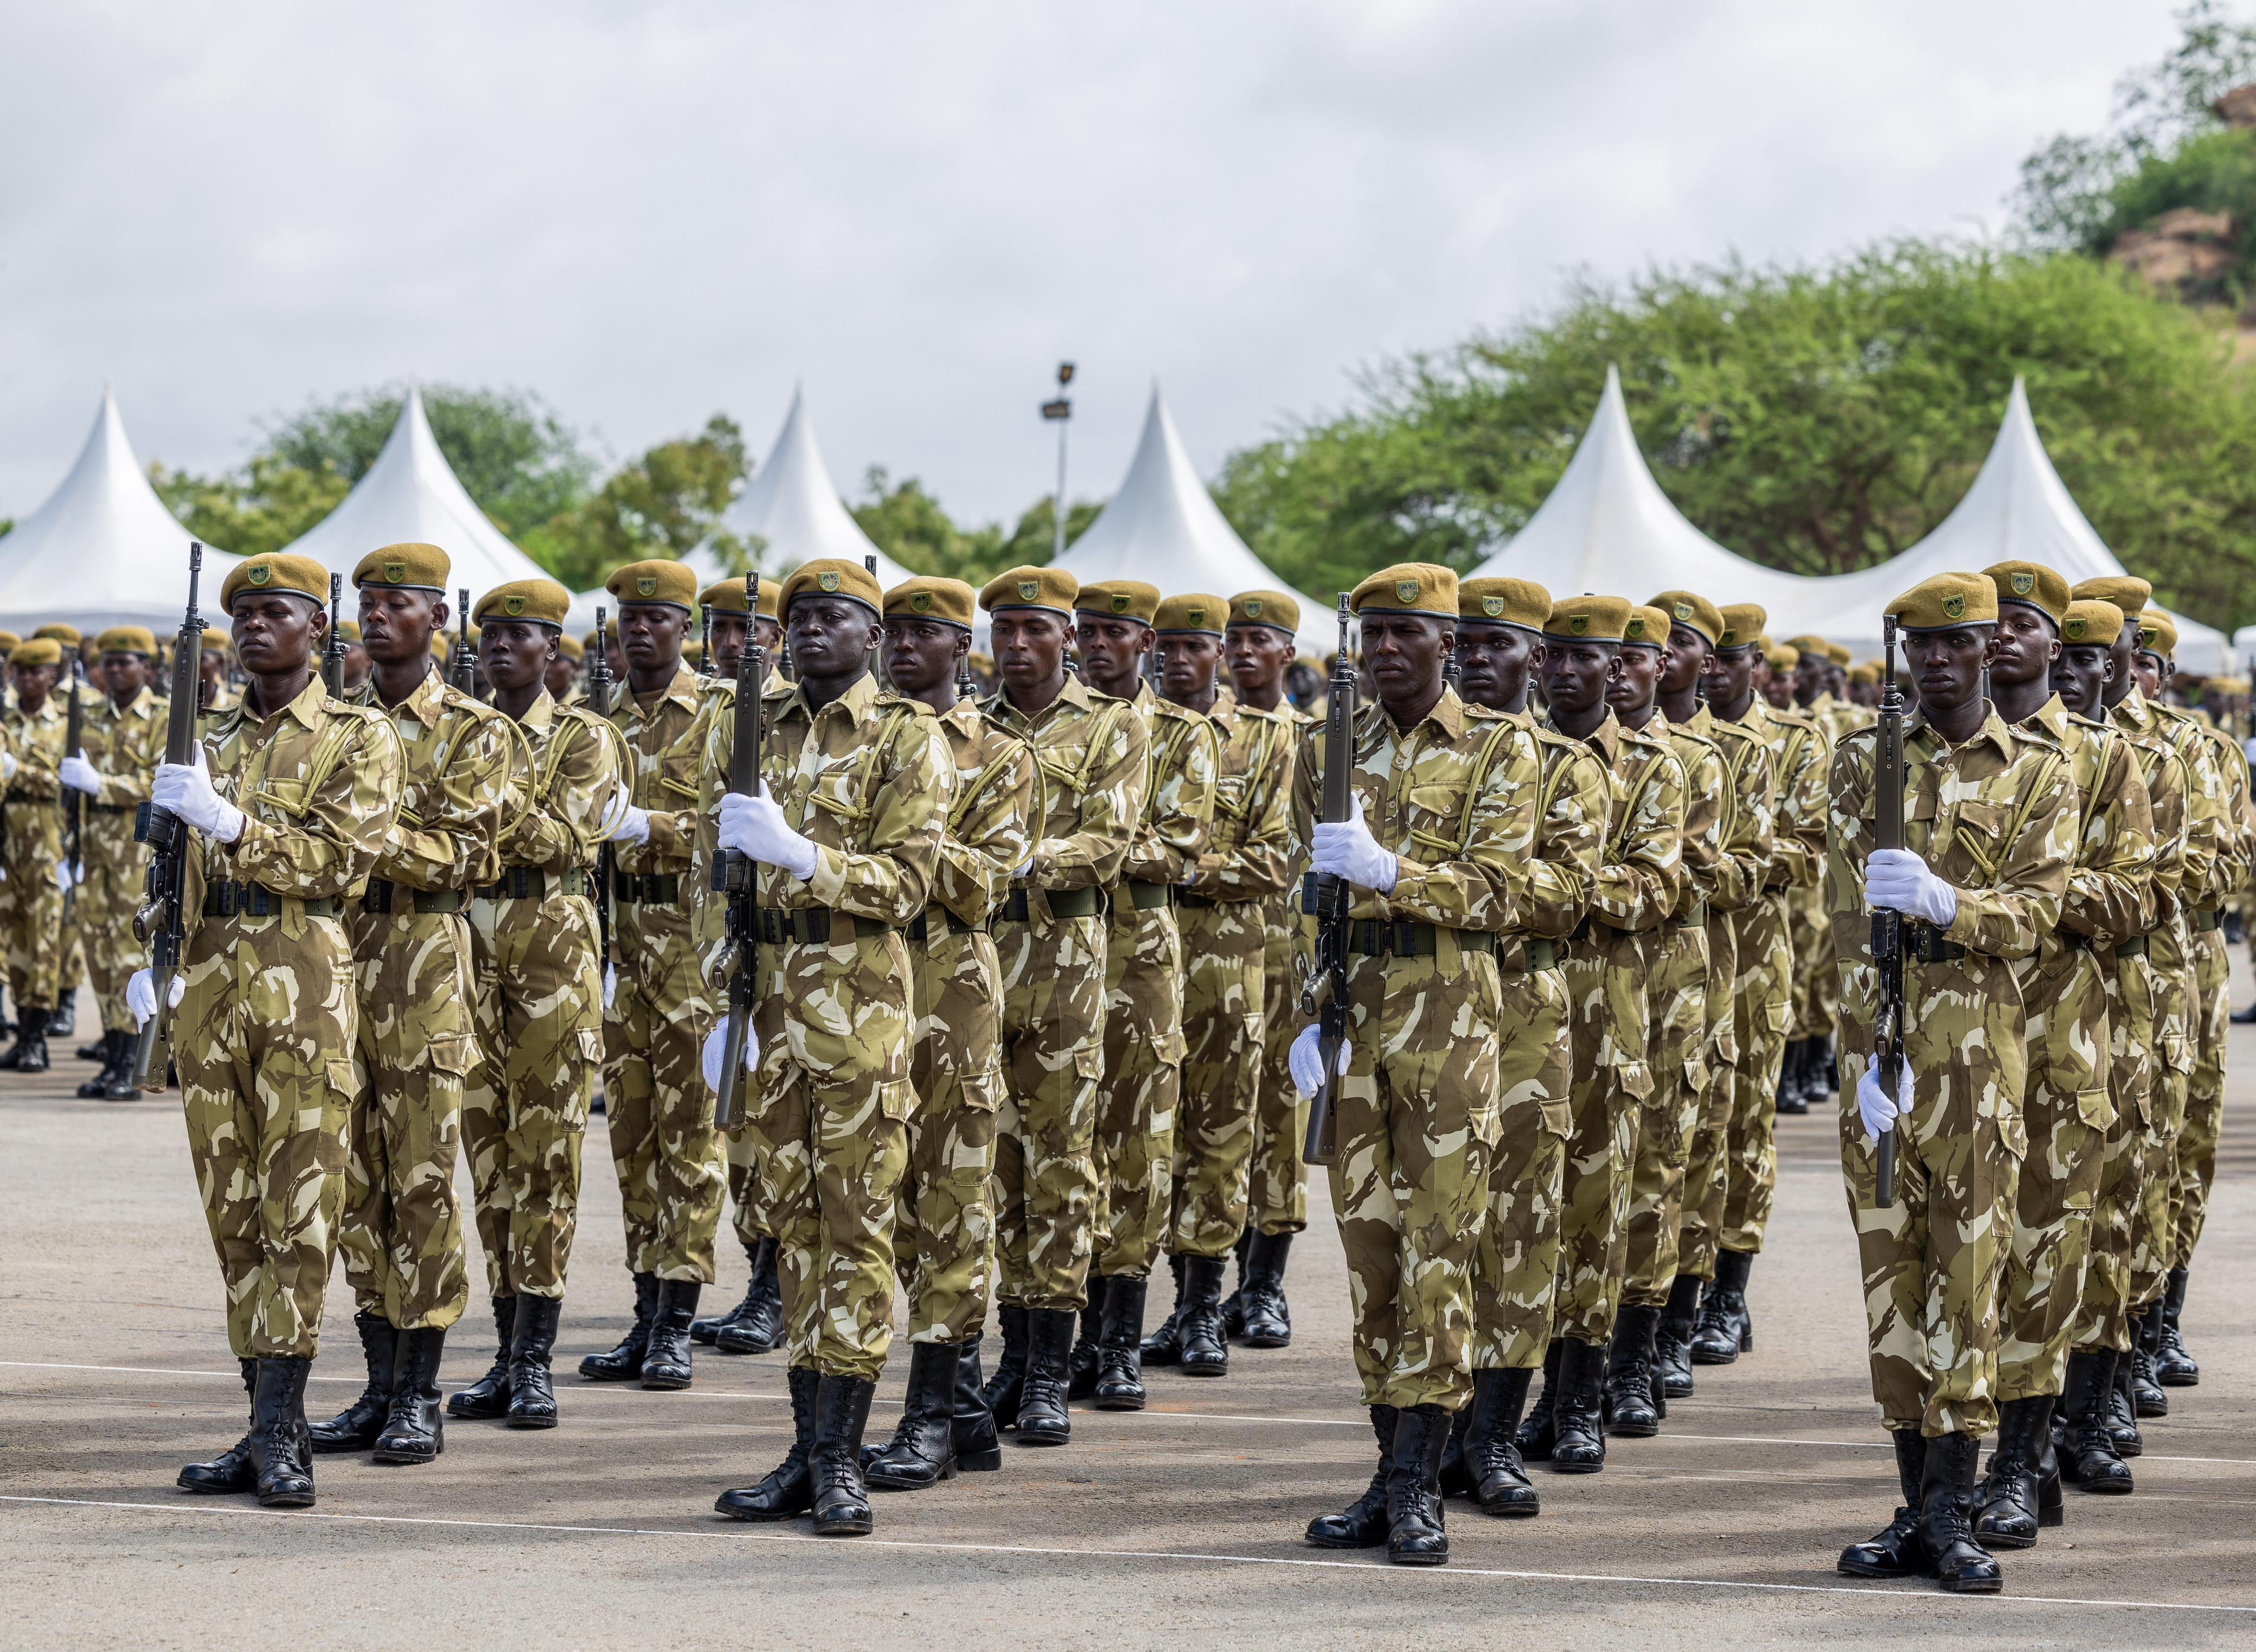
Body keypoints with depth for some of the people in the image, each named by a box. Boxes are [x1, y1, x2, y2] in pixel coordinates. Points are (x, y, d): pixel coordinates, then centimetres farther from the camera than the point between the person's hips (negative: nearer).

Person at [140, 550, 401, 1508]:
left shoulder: (358, 737, 3)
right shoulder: (208, 739, 18)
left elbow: (341, 860, -9)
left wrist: (229, 821, -17)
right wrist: (153, 961, 5)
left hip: (306, 986, -5)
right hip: (211, 979, 5)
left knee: (300, 1204, -8)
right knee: (232, 1205, 4)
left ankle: (280, 1433, -7)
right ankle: (269, 1422, 9)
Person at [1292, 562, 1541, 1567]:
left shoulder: (1498, 751, 0)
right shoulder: (1332, 751, 14)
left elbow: (1500, 895, -9)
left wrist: (1392, 870, -22)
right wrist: (1310, 1015, 10)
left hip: (1449, 1015, -4)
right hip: (1354, 1016, 4)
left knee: (1438, 1241, -6)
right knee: (1368, 1238, 5)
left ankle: (1419, 1485, -5)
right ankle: (1394, 1472, 12)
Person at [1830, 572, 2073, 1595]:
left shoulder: (2037, 774, 7)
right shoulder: (1866, 761, 9)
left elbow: (2034, 911, -6)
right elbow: (1849, 916, 0)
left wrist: (1943, 902, -26)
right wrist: (1869, 1056, -10)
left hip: (1980, 1049, -2)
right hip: (1878, 1033, 2)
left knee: (1968, 1267, -4)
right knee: (1890, 1270, 3)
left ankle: (1953, 1513, -2)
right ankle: (1919, 1512, 10)